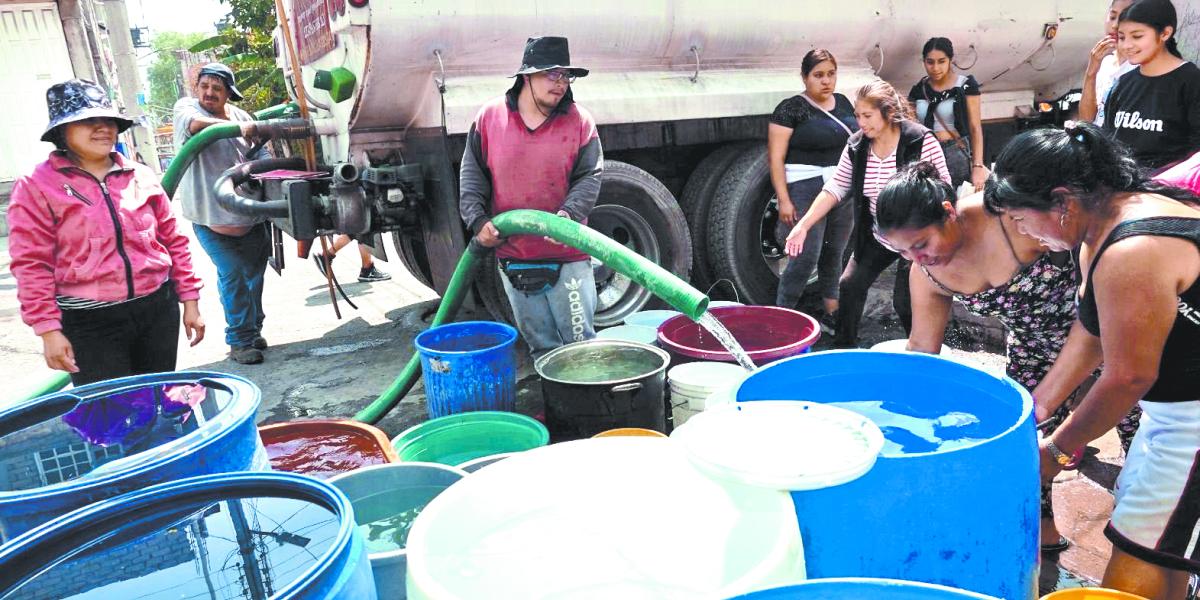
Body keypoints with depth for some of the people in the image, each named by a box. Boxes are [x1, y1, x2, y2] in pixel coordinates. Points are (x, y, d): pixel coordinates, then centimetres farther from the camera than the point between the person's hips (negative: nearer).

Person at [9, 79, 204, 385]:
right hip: (91, 324, -3)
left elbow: (173, 240, 12)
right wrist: (49, 330, -11)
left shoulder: (142, 176, 8)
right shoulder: (37, 186, -3)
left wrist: (190, 300, 10)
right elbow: (32, 264, -6)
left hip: (158, 309, 4)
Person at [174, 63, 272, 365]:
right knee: (232, 275, -8)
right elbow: (193, 123, -23)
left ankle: (252, 330, 26)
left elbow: (259, 153, 11)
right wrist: (235, 127, -35)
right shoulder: (186, 106, 1)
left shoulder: (240, 115, 13)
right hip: (210, 215, -5)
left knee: (254, 272, 10)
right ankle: (239, 340, 2)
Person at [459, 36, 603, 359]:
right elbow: (472, 174, 6)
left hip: (567, 256, -1)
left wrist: (569, 214, -21)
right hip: (512, 257, 2)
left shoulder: (579, 121, -2)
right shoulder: (490, 117, 2)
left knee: (580, 342, 6)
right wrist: (478, 220, -6)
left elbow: (589, 178, -4)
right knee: (540, 345, 15)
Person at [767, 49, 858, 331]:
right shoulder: (791, 108, -8)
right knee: (806, 258, -10)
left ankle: (832, 314, 23)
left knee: (834, 255, 12)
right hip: (807, 190, -6)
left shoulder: (843, 102, 12)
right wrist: (783, 199, -17)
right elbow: (776, 157, -11)